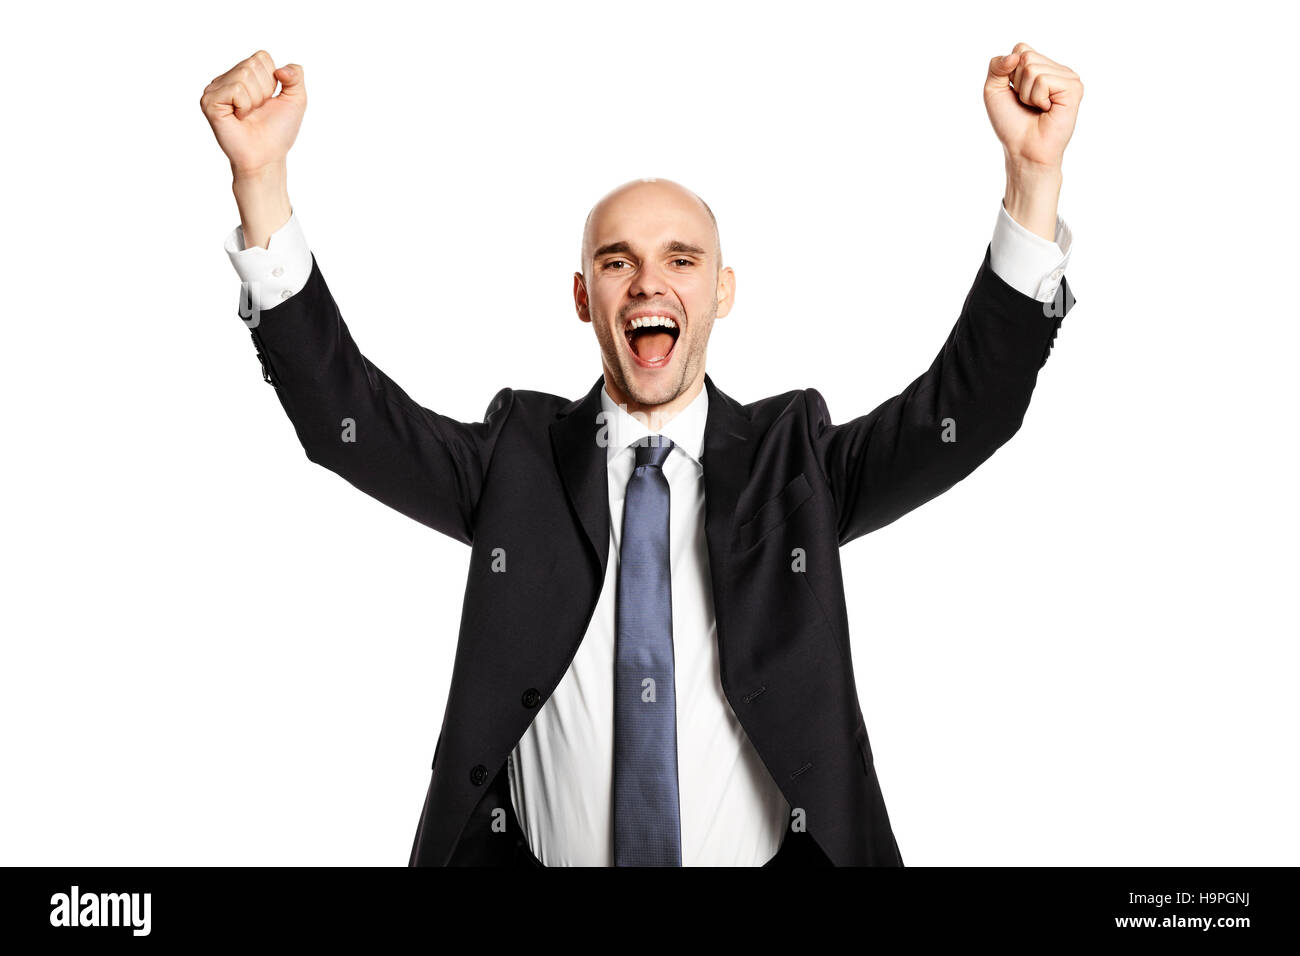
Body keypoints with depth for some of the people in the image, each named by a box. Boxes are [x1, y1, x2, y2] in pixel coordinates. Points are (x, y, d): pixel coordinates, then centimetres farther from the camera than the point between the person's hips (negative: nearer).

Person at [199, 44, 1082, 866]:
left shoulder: (795, 459, -2)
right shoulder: (515, 462, -1)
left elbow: (970, 410, -13)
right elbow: (342, 412, -11)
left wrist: (1034, 174, -25)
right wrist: (261, 177, -23)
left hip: (771, 852, 0)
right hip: (539, 851, 0)